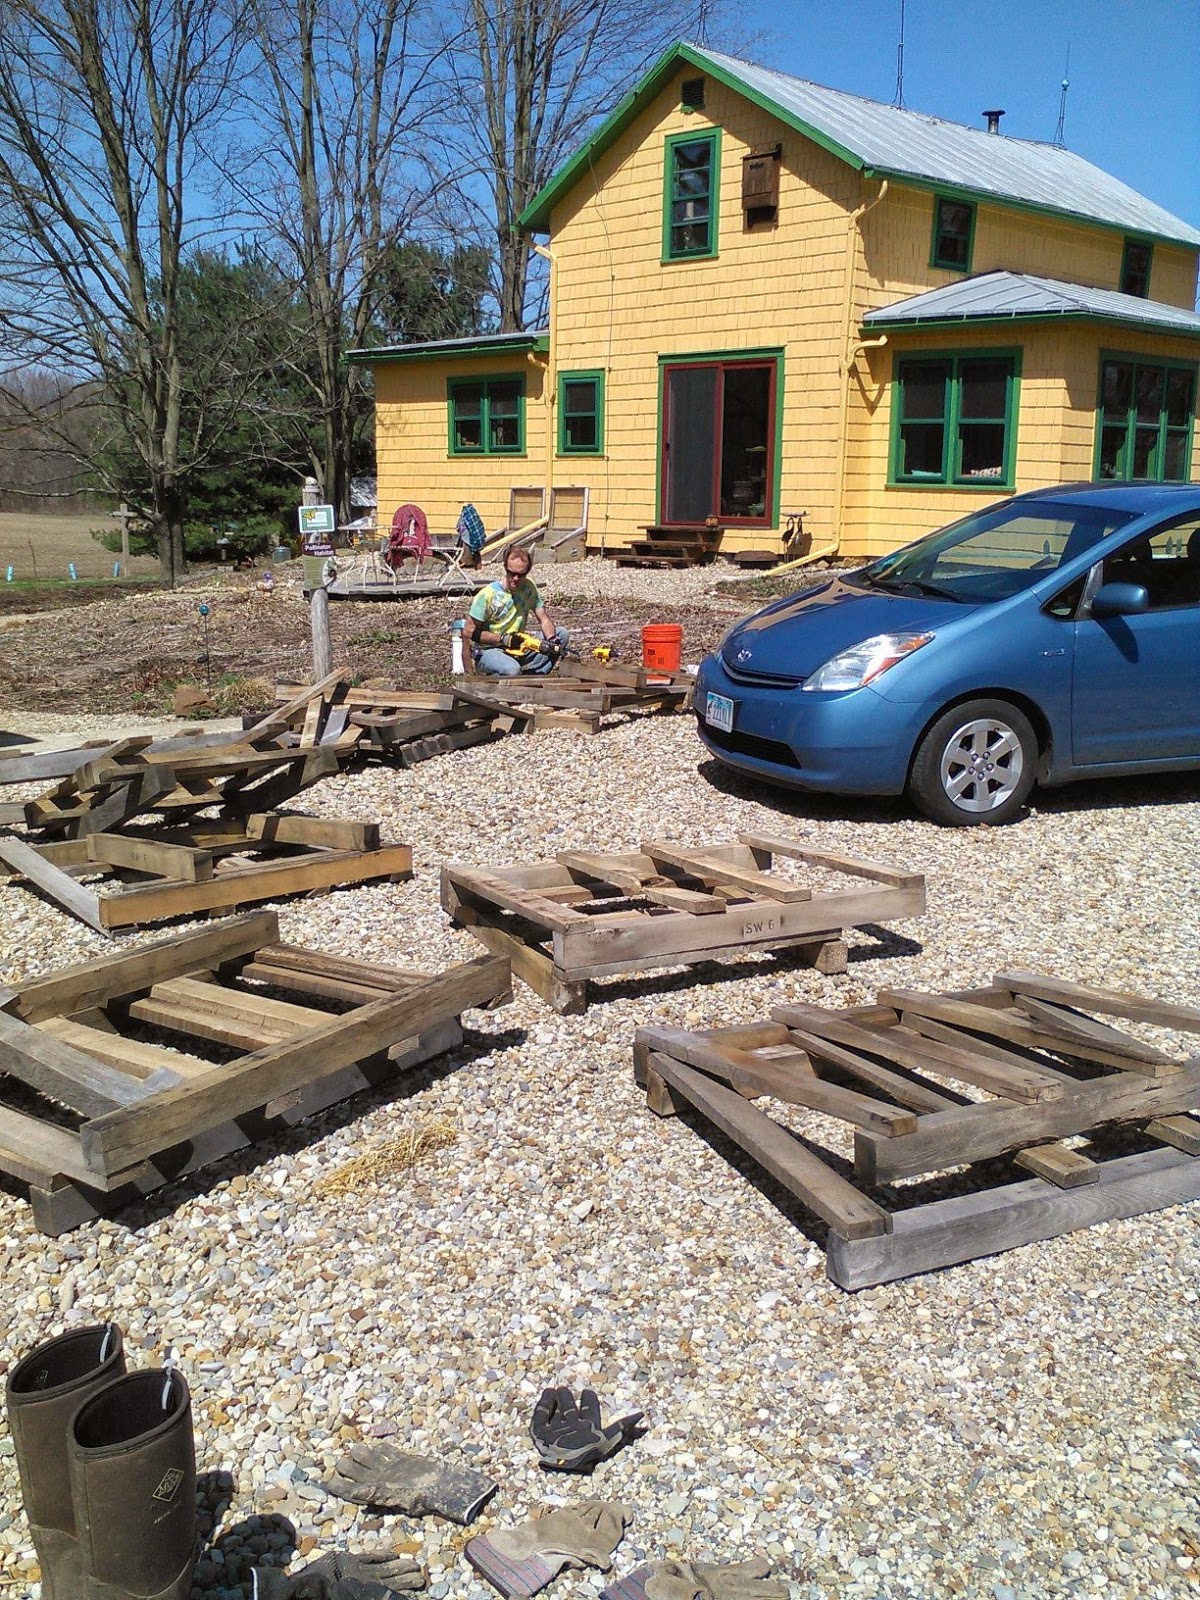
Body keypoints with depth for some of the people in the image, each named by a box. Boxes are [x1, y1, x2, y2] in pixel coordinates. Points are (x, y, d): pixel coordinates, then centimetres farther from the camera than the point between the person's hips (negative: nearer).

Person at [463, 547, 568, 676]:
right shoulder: (488, 595, -16)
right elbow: (468, 632, -13)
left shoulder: (529, 587, 0)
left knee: (562, 633, -7)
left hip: (519, 649, 6)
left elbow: (544, 619, 0)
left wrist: (551, 640, -22)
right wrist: (504, 639, -19)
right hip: (488, 651, -6)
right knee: (512, 669, -40)